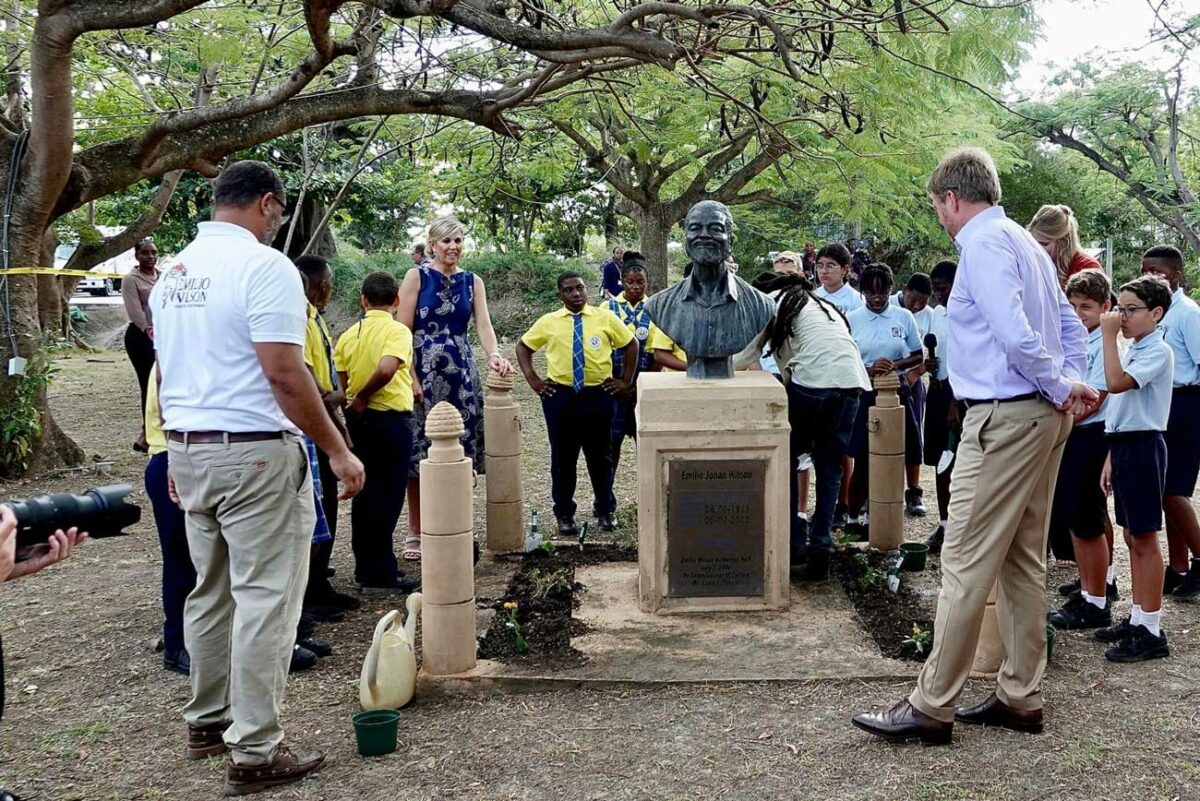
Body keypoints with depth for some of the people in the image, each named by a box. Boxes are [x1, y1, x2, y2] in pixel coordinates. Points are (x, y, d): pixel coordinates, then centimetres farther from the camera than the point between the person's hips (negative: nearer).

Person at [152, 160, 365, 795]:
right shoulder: (263, 265, -13)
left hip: (188, 451, 8)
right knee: (264, 599, -2)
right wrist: (338, 451, -13)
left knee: (209, 593, 18)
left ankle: (207, 721, 30)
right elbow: (284, 373, -19)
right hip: (255, 454, -8)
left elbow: (166, 374, 17)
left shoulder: (173, 272, 13)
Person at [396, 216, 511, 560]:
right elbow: (403, 331, -5)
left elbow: (484, 325, -1)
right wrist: (411, 378, -13)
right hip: (424, 372, -3)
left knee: (460, 453, 3)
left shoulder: (472, 281, 10)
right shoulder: (416, 277, -1)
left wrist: (494, 355, -21)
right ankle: (416, 533, 9)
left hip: (462, 374, 3)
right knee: (420, 453, -1)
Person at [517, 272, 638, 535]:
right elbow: (523, 346, 14)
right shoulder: (548, 322, 3)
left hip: (598, 395, 0)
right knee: (563, 458, 6)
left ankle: (604, 512, 23)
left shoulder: (605, 318, 2)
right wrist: (533, 379, 4)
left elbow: (631, 344, 11)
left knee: (600, 457, 9)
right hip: (560, 396, 0)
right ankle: (564, 515, 18)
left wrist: (626, 381, 7)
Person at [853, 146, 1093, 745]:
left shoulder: (985, 244, -13)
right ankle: (1019, 696, 23)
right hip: (1043, 415, 10)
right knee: (1023, 562, 14)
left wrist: (1061, 390, -11)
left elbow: (1015, 335, -23)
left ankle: (930, 707, -1)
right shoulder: (1025, 242, 18)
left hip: (1005, 418, -10)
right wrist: (1071, 385, 7)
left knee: (966, 563, -7)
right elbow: (1071, 326, 20)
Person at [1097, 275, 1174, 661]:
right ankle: (1138, 618, 23)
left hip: (1143, 446, -9)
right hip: (1123, 444, 9)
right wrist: (1111, 458, 18)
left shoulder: (1158, 352, -13)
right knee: (1132, 536, 14)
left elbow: (1116, 383, -28)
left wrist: (1109, 335, -22)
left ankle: (1151, 631, 1)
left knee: (1145, 538, -5)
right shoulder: (1131, 352, 16)